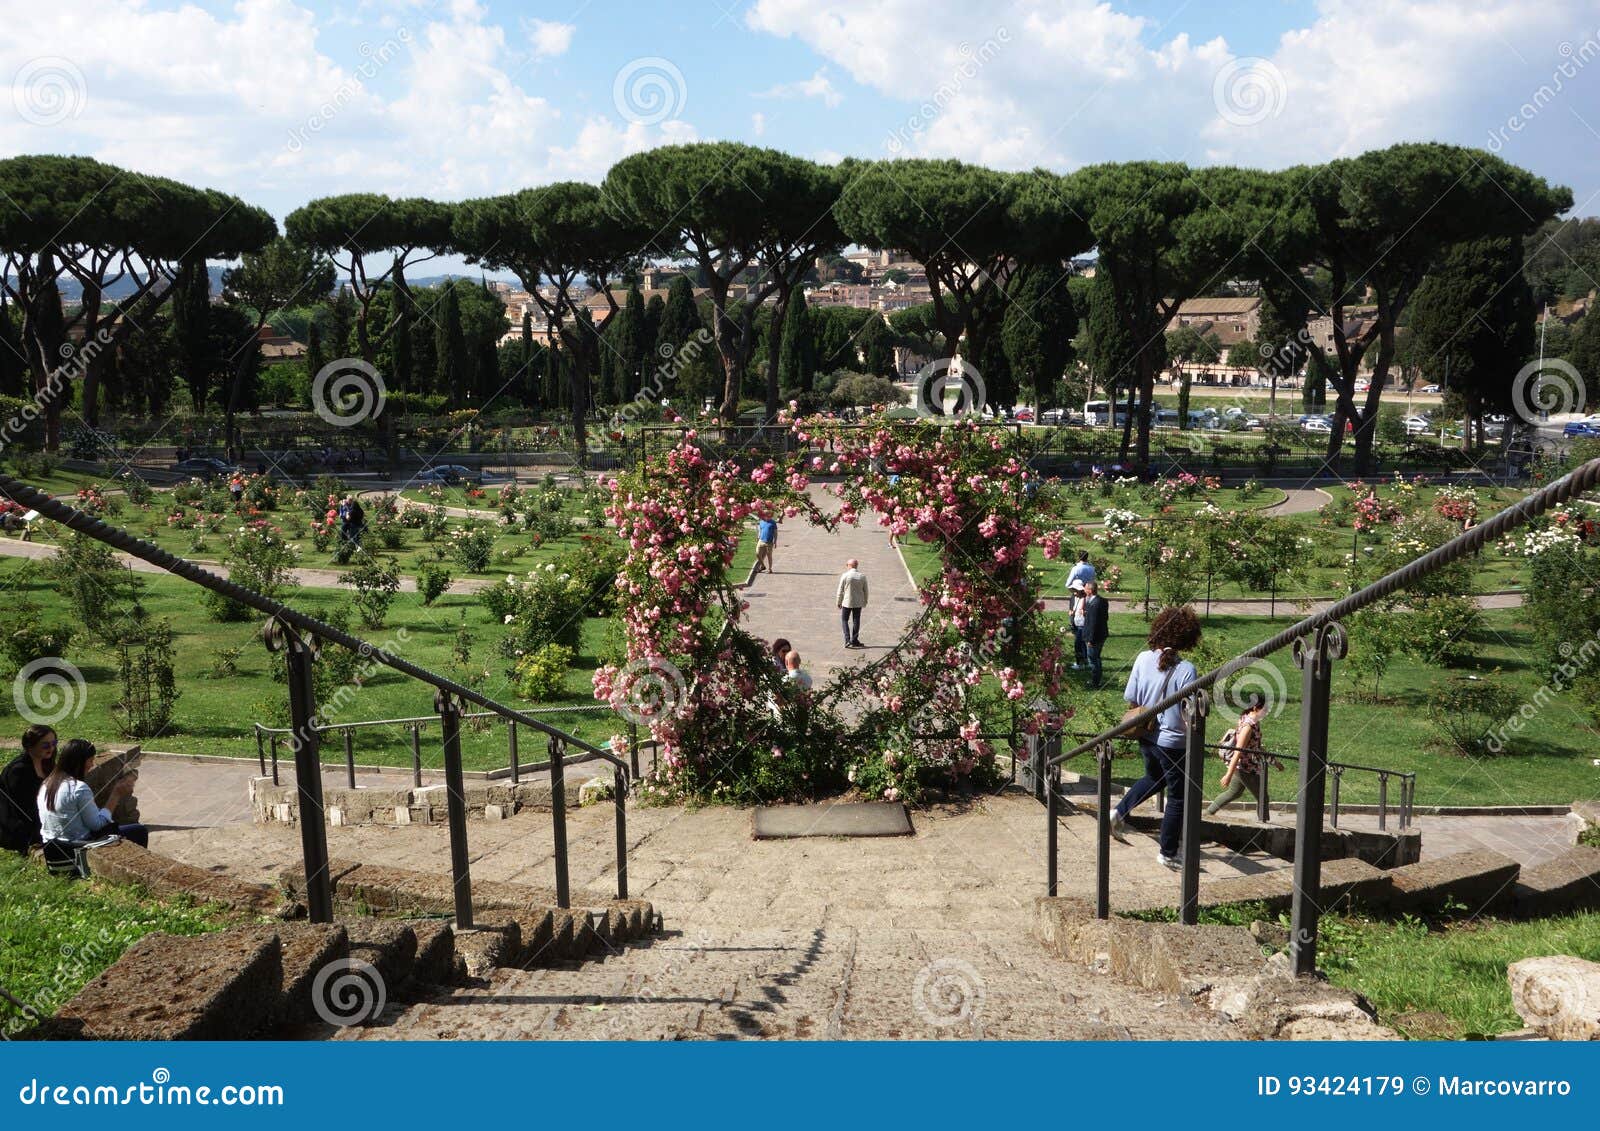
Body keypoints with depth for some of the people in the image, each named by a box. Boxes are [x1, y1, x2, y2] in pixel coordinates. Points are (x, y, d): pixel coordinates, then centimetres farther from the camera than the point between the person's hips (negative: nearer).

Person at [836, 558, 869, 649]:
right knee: (856, 621, 11)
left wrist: (838, 602, 4)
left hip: (847, 602, -3)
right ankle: (854, 641, 14)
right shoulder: (862, 576, -3)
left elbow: (840, 590, -7)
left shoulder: (845, 576, -12)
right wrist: (865, 602, 17)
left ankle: (847, 640, -3)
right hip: (858, 603, 3)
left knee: (844, 620, 9)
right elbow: (865, 591, 4)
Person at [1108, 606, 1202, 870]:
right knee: (1177, 797, 12)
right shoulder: (1185, 669, -22)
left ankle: (1118, 813, 25)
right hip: (1173, 742, -6)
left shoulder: (1143, 658, -7)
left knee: (1154, 778, 33)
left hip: (1146, 737, 6)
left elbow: (1130, 700, 0)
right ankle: (1167, 853, 21)